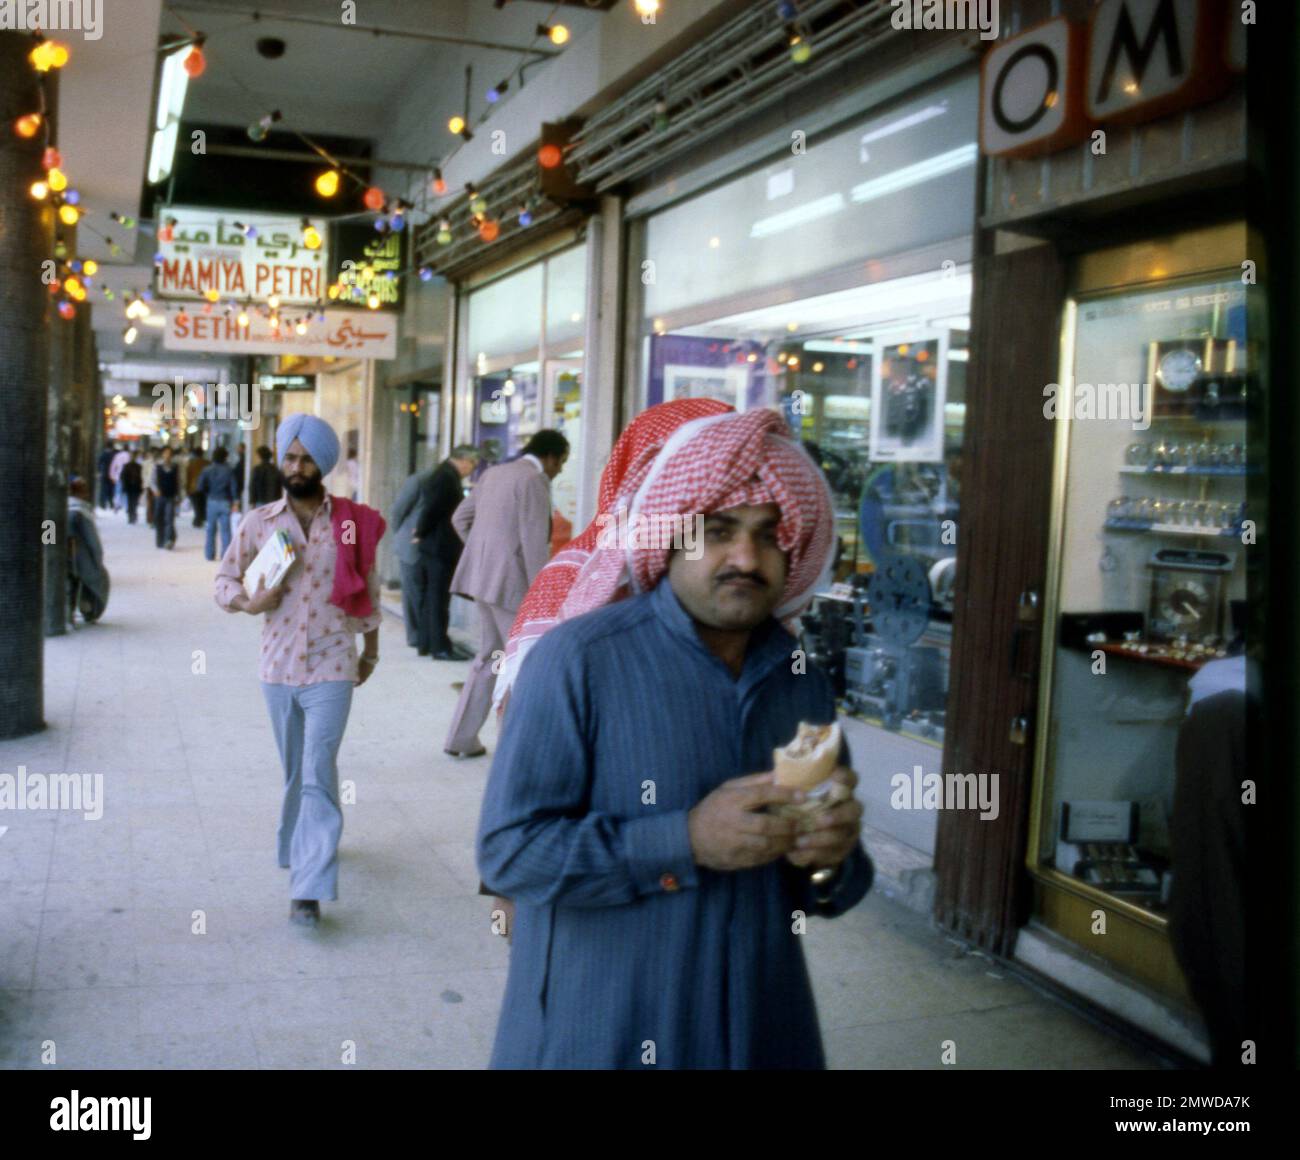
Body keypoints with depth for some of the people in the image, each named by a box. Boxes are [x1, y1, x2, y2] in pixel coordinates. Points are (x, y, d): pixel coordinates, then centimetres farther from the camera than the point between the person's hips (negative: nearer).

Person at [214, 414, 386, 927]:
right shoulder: (259, 522, 1)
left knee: (318, 776, -11)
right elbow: (225, 577, 10)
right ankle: (301, 846, 41)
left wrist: (371, 648, 15)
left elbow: (368, 588, 9)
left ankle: (309, 889, -11)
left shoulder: (353, 522, -2)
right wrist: (248, 602, -11)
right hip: (277, 667, 3)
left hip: (331, 669, -2)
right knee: (294, 772, 17)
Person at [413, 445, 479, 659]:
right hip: (441, 546, -10)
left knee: (431, 596, 14)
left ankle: (425, 642, 20)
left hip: (435, 545, 10)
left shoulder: (441, 474, 14)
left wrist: (421, 533, 13)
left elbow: (431, 507, 17)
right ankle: (440, 647, -1)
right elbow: (431, 508, -21)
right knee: (439, 597, -5)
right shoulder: (448, 477, -18)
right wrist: (421, 533, -9)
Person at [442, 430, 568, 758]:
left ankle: (461, 737, 17)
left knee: (490, 656, 16)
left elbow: (461, 518, 19)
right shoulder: (535, 480, -12)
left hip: (483, 574, 9)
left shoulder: (494, 473, 14)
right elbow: (534, 542, -17)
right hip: (510, 580, -9)